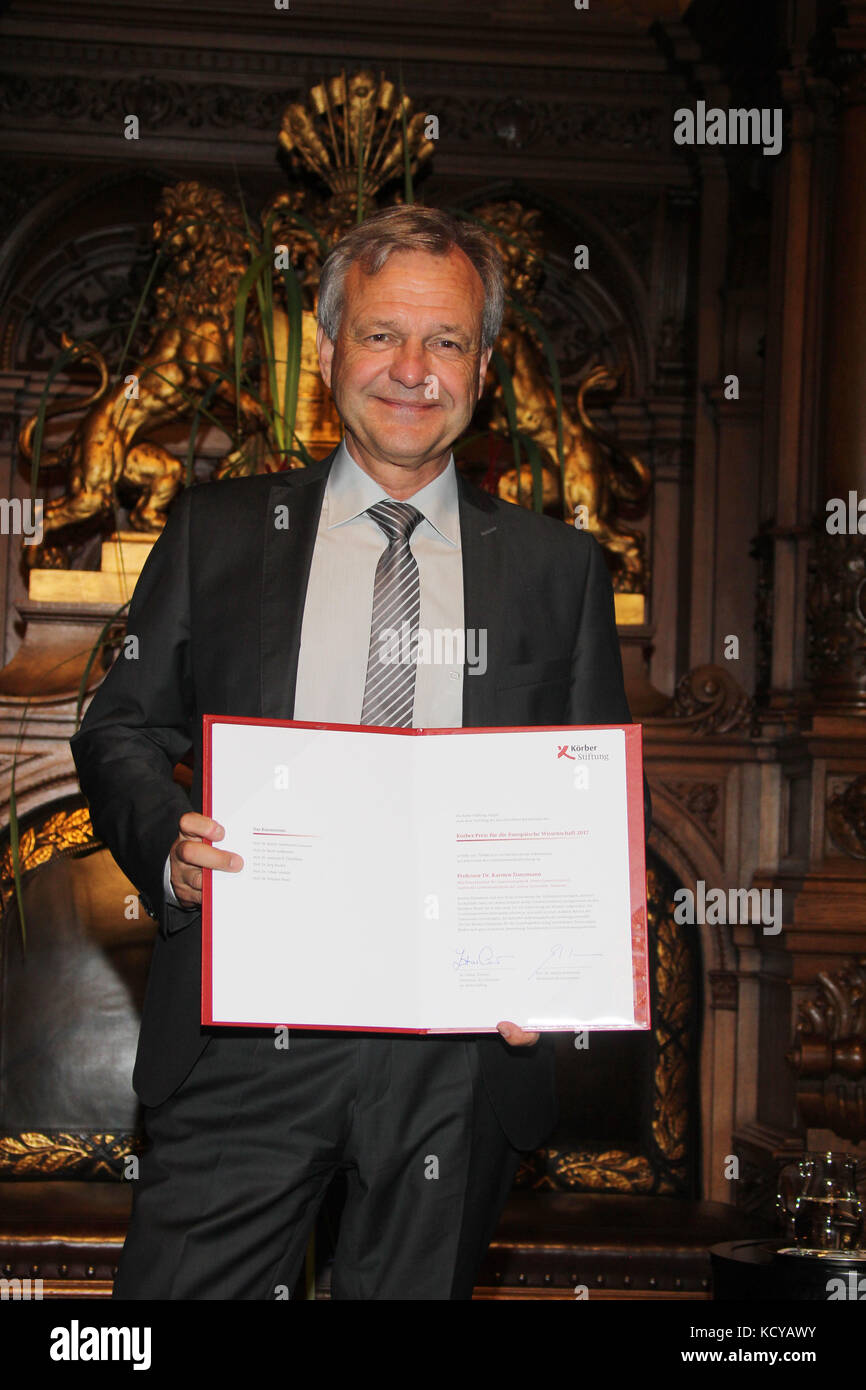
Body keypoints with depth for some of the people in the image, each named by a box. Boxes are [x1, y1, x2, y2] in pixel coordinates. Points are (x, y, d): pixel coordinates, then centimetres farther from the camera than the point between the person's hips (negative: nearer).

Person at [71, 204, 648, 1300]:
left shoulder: (559, 569, 9)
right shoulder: (216, 532, 9)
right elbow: (122, 731, 9)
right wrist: (167, 846, -12)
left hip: (460, 1054, 1)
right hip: (244, 1043, 0)